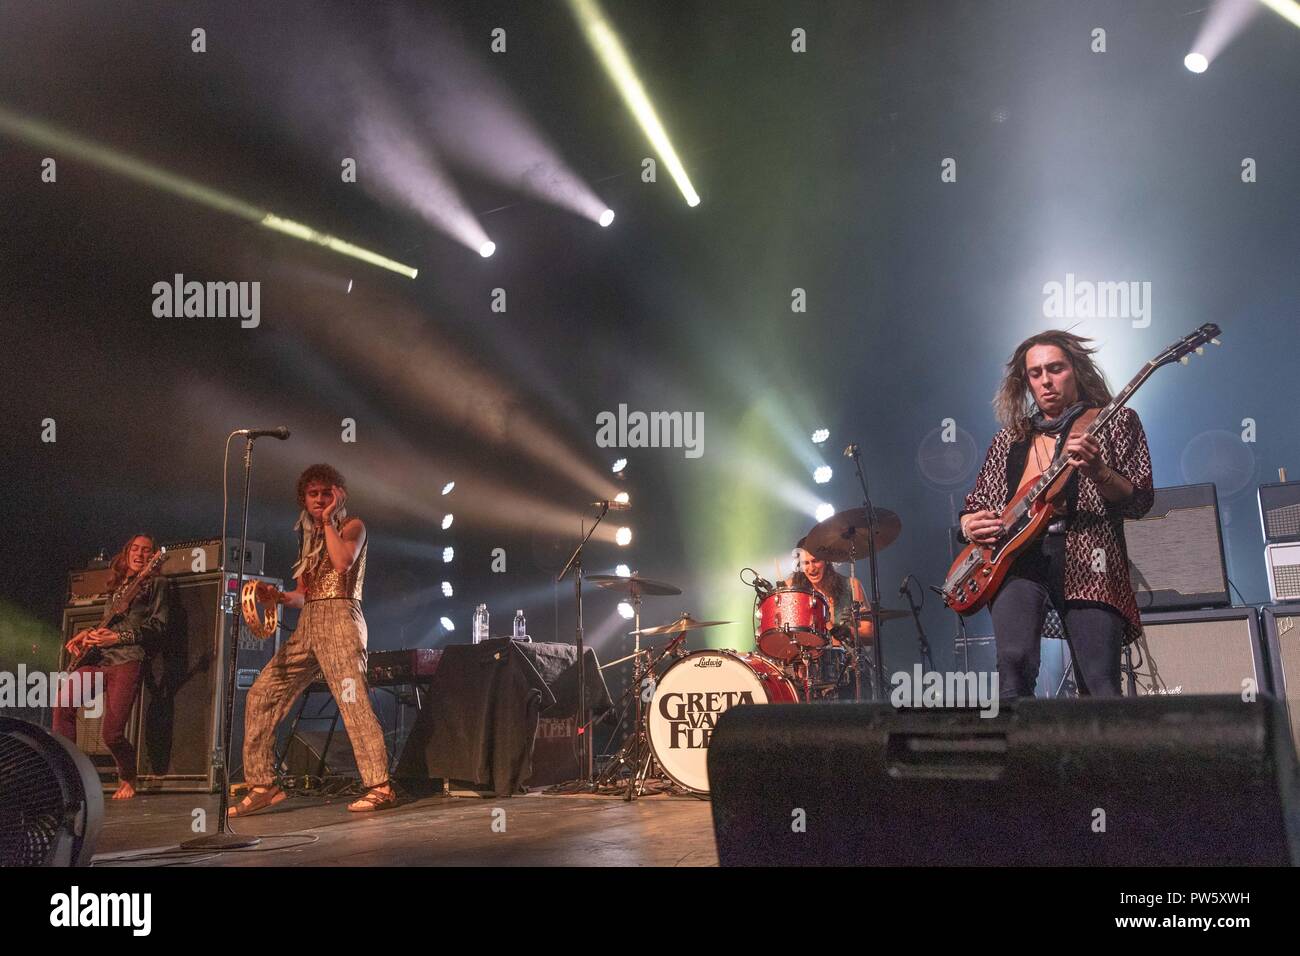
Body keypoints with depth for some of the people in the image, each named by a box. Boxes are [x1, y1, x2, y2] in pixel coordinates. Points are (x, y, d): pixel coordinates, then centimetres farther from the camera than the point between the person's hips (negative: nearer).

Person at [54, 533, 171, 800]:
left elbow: (158, 626, -2)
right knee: (63, 702, -19)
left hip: (127, 660, -6)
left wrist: (118, 637, -9)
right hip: (97, 658, 6)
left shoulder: (157, 583, 7)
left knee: (111, 733, -13)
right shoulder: (116, 586, 26)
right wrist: (86, 634, 12)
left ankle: (128, 780, 13)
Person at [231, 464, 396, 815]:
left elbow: (343, 563, -17)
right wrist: (278, 596, 4)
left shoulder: (351, 526, 5)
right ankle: (262, 785, 6)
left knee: (352, 699, -18)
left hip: (339, 617, -7)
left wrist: (328, 522, -7)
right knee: (261, 695, 1)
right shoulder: (308, 538, 23)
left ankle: (379, 786, -19)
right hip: (307, 625, 7)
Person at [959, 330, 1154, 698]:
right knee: (1014, 662, -24)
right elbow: (973, 507, 26)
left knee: (1101, 688, -13)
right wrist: (970, 525, 2)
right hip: (1017, 557, 2)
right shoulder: (1010, 438, 24)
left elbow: (1141, 502, 6)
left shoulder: (1116, 421, 16)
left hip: (1087, 559, -1)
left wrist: (1097, 471, -13)